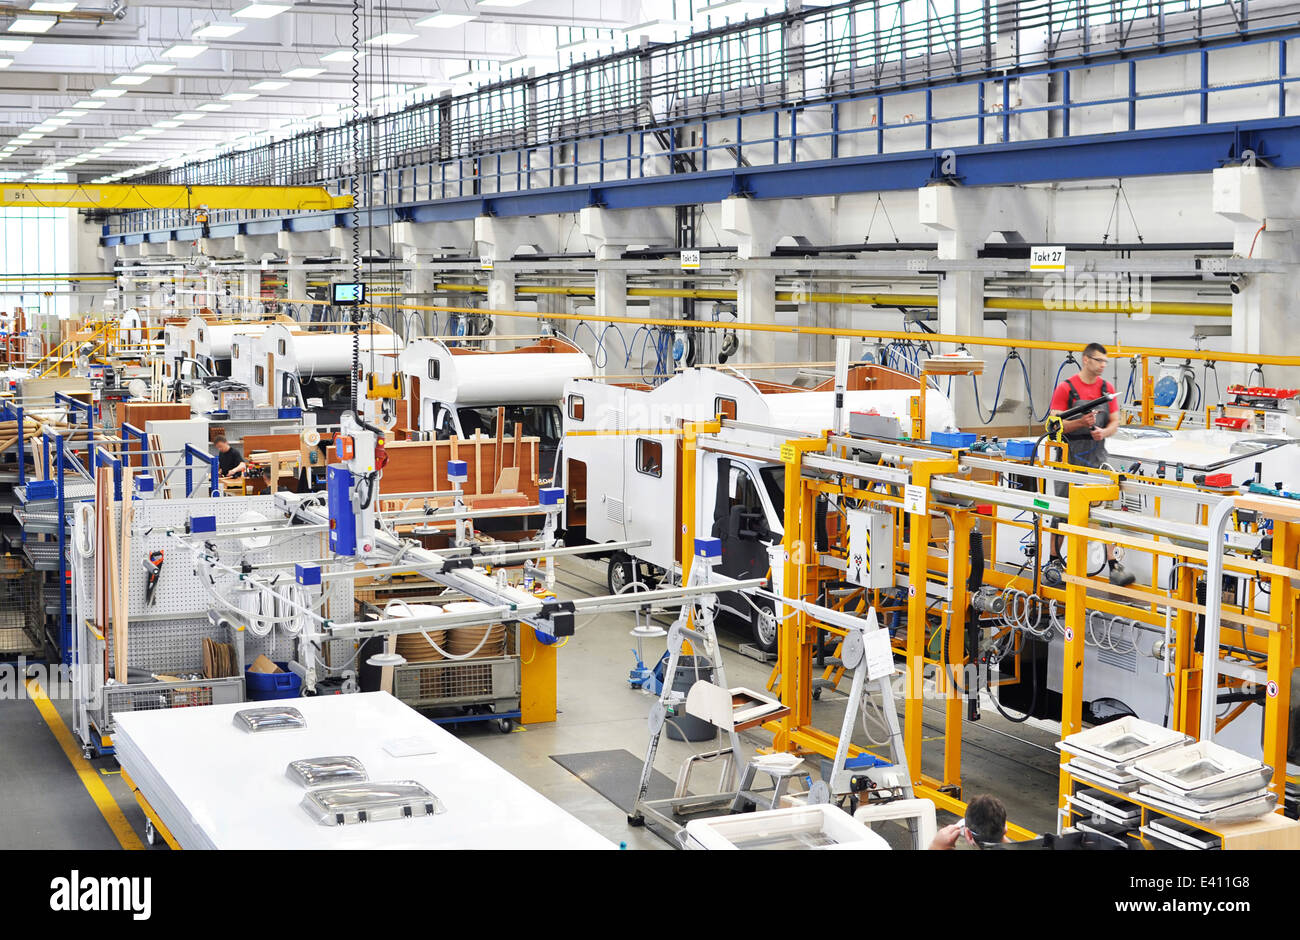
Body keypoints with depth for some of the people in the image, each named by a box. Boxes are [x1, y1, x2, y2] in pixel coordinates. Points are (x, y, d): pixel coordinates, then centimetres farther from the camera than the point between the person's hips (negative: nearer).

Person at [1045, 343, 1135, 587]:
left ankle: (1114, 566, -6)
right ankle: (1054, 561, 19)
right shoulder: (1066, 388, -5)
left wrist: (1103, 432, -12)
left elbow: (1114, 422, 10)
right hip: (1070, 456, -3)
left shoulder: (1107, 388, 8)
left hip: (1097, 456, 3)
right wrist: (1081, 423, -23)